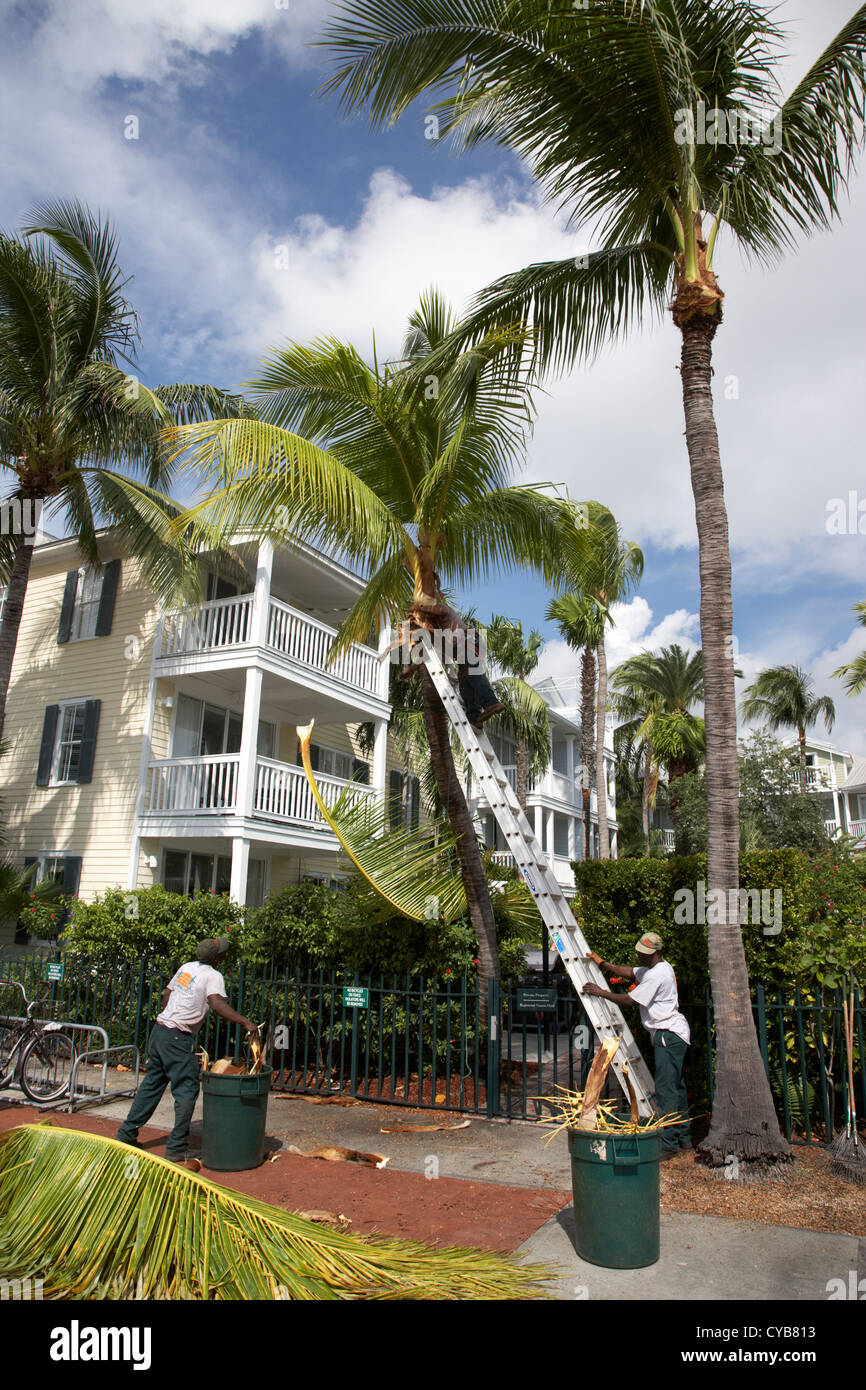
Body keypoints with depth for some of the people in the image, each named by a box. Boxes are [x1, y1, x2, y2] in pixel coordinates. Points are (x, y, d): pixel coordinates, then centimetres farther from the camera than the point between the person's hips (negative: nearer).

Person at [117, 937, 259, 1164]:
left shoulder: (187, 967, 12)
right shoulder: (212, 975, -11)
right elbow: (217, 1004, -27)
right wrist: (245, 1022, -28)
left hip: (159, 1029, 8)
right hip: (178, 1037, -8)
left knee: (152, 1083, 20)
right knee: (187, 1091, 1)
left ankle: (127, 1134, 28)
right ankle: (176, 1149, 4)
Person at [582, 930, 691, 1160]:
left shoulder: (657, 974, -19)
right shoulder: (657, 967, 12)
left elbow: (629, 1000, -15)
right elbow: (630, 972, 25)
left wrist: (602, 993, -4)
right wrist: (603, 964, 17)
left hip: (669, 1033, -11)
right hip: (674, 1034, 11)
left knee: (666, 1089, -9)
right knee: (675, 1086, 17)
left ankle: (668, 1145, -6)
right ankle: (683, 1137, 27)